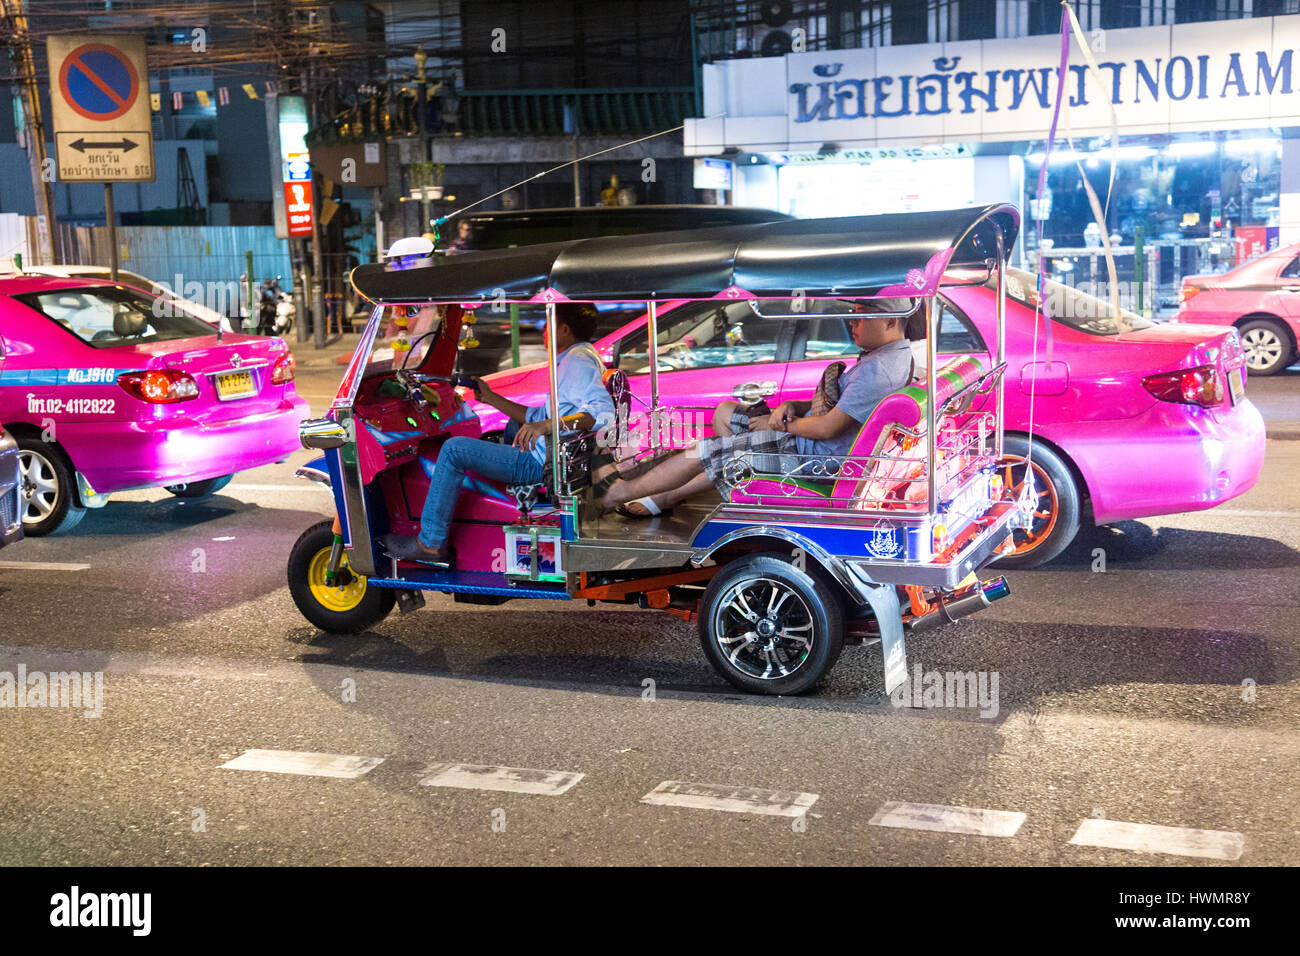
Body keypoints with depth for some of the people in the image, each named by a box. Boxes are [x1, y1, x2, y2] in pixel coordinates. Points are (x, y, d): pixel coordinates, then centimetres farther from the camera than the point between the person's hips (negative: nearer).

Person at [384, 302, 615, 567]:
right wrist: (491, 398, 22)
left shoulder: (578, 360, -15)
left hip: (543, 463, -12)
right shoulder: (573, 359, 19)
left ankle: (430, 543, -3)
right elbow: (537, 417, 23)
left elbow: (604, 412, -32)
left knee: (453, 449, -9)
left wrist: (550, 424, -42)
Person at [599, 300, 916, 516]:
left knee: (700, 453, -6)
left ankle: (614, 495, 9)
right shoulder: (893, 355, 11)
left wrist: (780, 425, -10)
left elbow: (827, 428, -27)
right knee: (725, 412, 18)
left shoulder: (877, 369, -25)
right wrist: (791, 406, -2)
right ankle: (669, 497, 18)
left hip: (812, 456, -11)